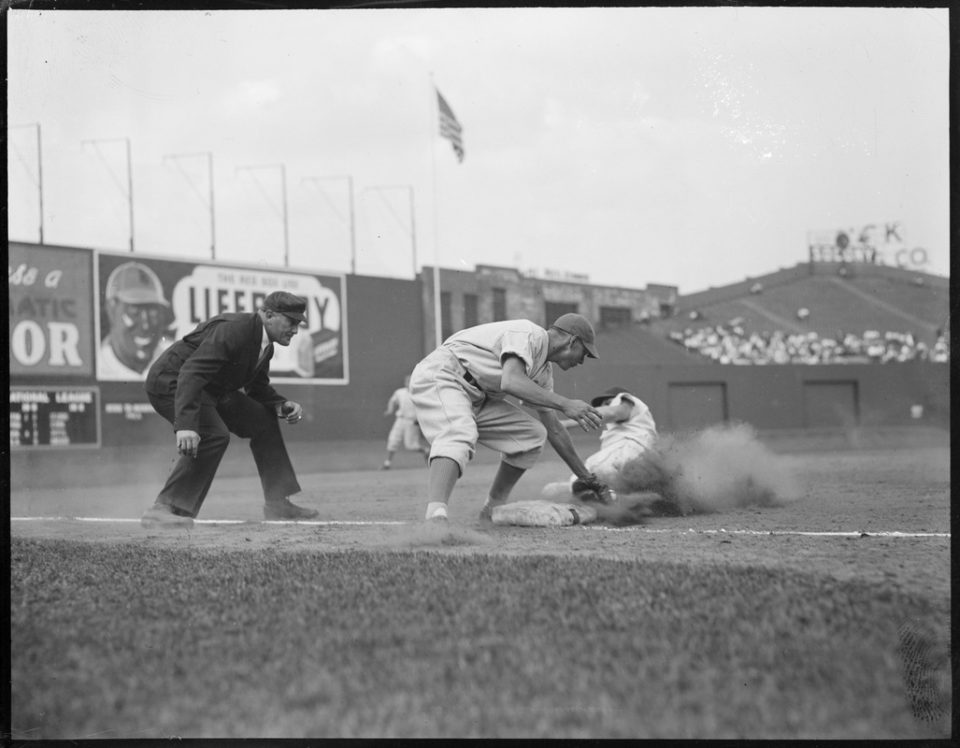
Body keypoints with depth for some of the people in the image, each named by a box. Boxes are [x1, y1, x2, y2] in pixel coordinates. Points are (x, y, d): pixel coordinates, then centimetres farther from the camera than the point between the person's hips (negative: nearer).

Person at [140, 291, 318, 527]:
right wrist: (186, 425, -48)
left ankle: (277, 504, 14)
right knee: (214, 435, -30)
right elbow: (191, 373, -37)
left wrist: (281, 405, -7)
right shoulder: (234, 329, -28)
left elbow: (257, 387, 16)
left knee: (263, 420, 9)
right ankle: (164, 509, -30)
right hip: (170, 381, -10)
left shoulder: (265, 345, 3)